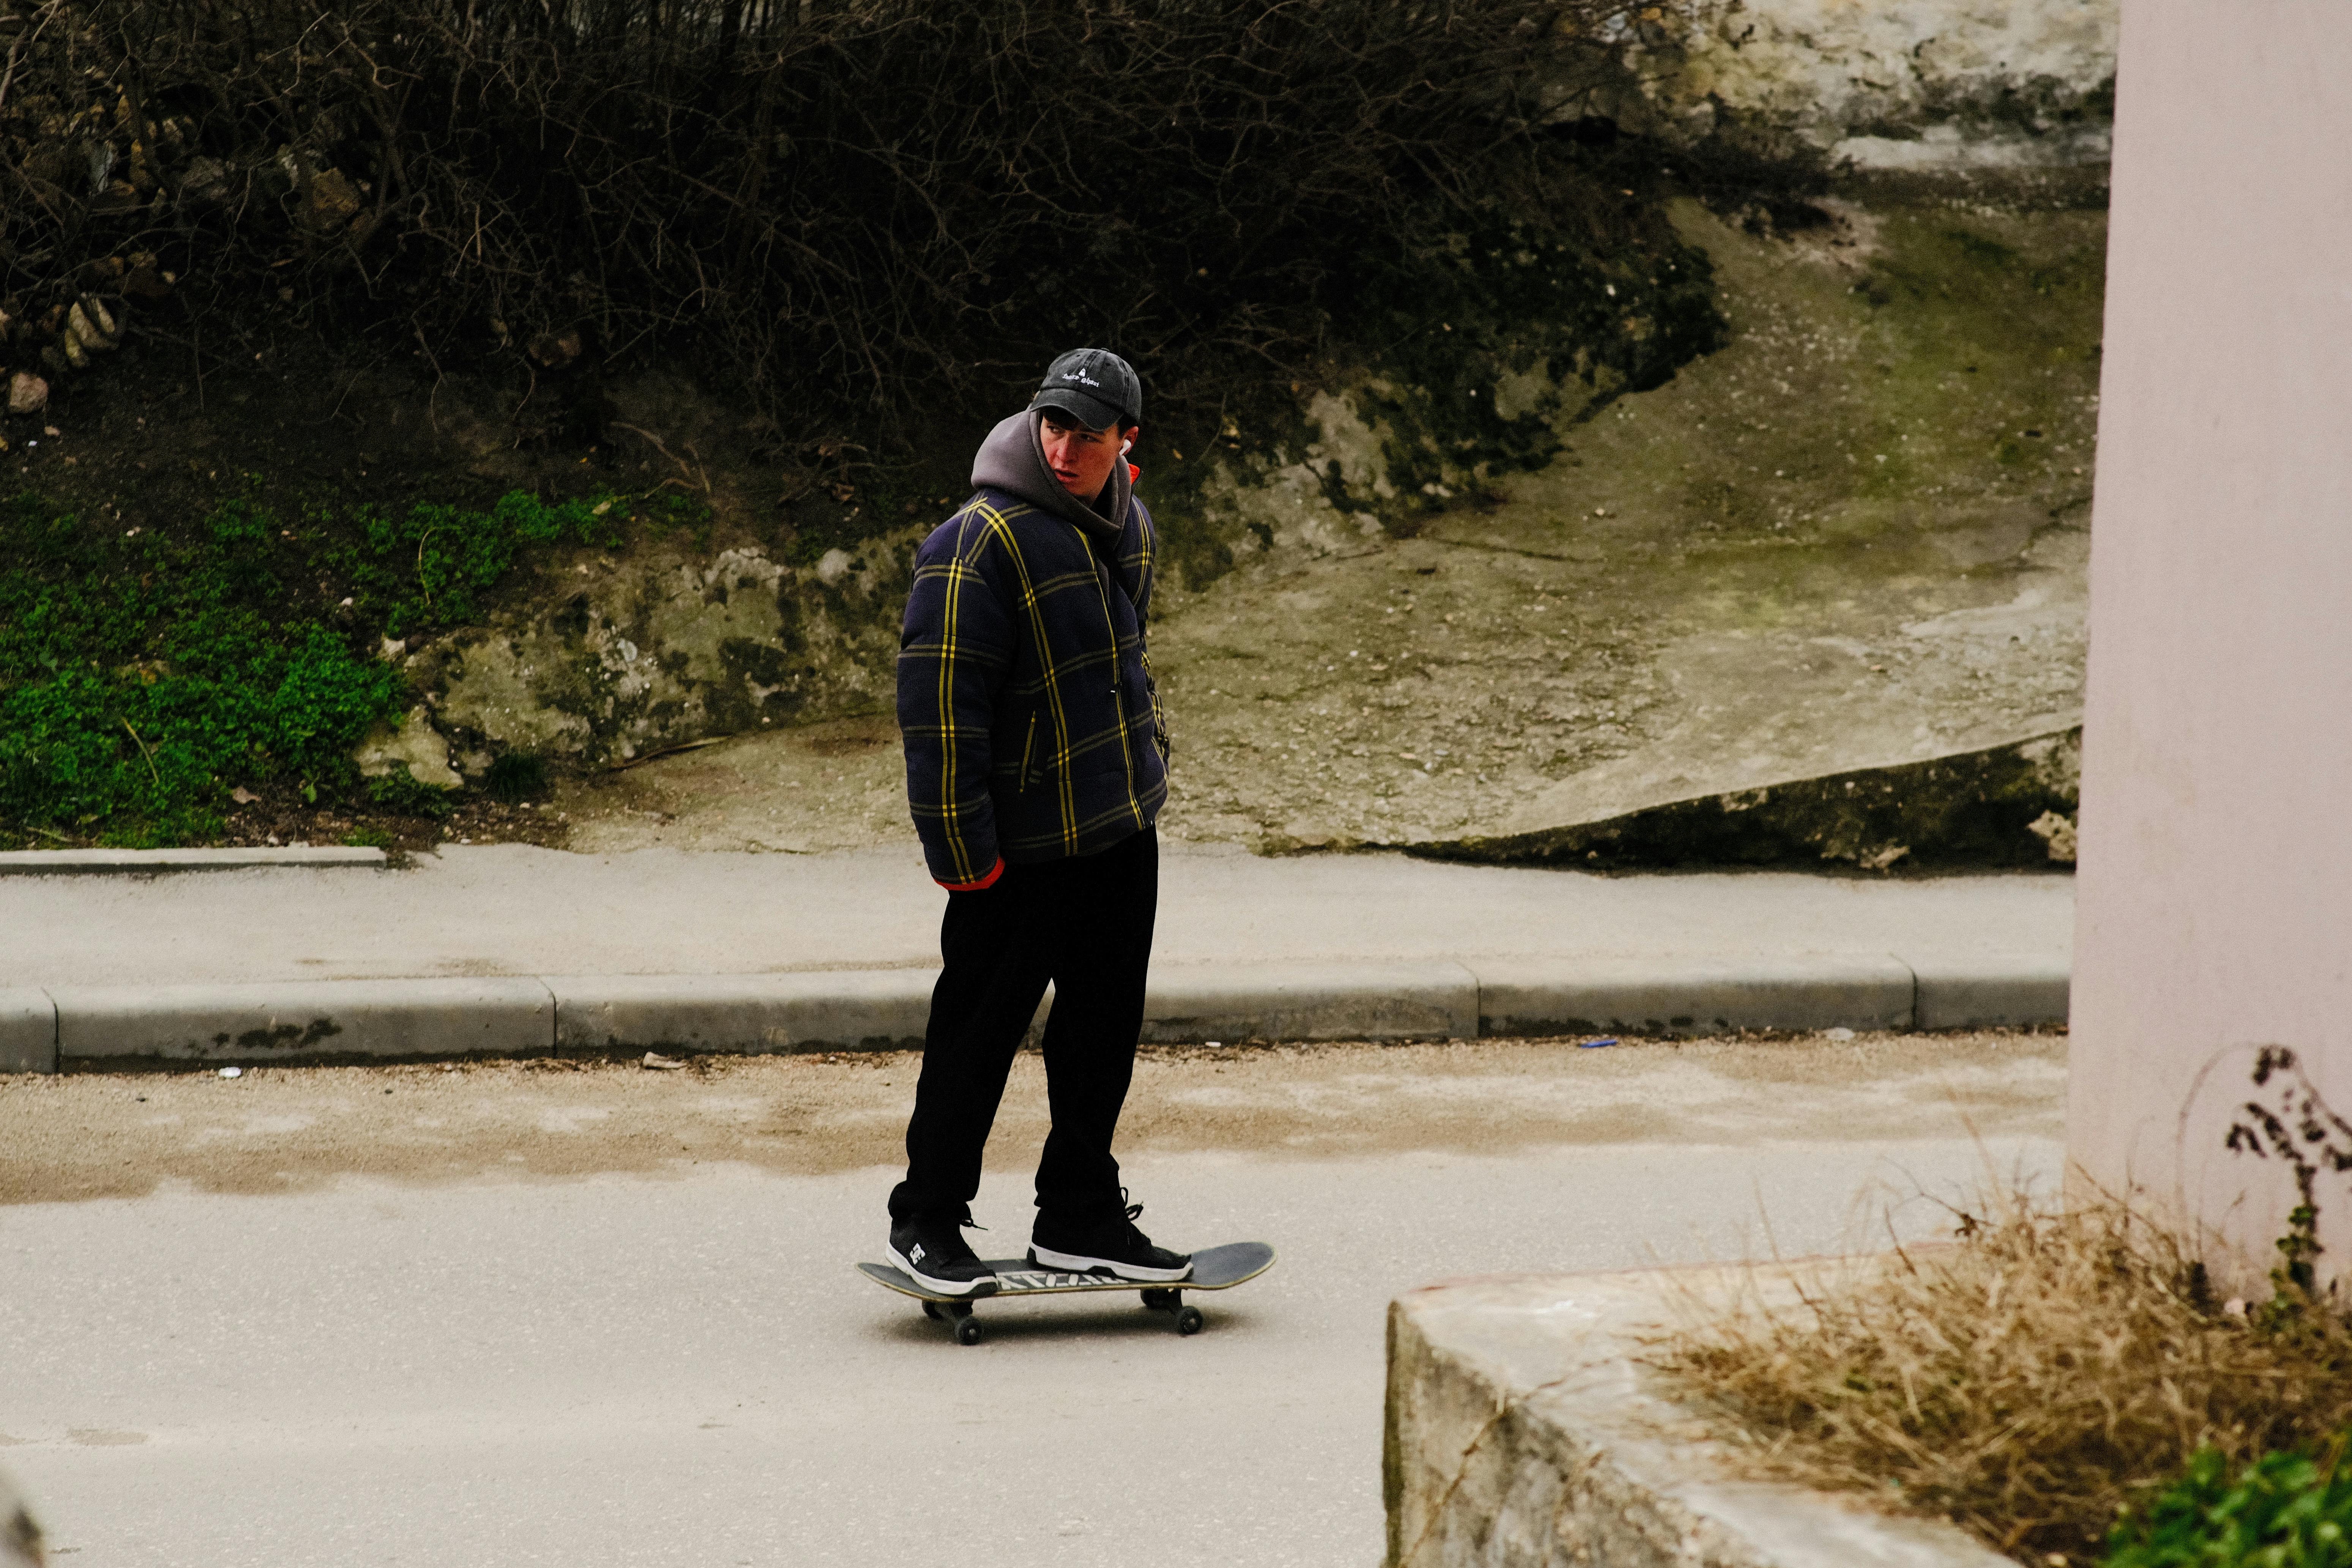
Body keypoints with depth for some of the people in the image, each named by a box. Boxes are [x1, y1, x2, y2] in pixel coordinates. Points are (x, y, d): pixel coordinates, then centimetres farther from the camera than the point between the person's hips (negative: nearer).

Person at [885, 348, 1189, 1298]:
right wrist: (960, 846, -19)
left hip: (1123, 827, 7)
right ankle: (927, 1220, 13)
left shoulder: (1129, 525, 8)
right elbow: (937, 697, -19)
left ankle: (1079, 1217, 21)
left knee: (1105, 1026, 11)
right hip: (1023, 846, -7)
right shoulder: (981, 542, -18)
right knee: (981, 1029, 0)